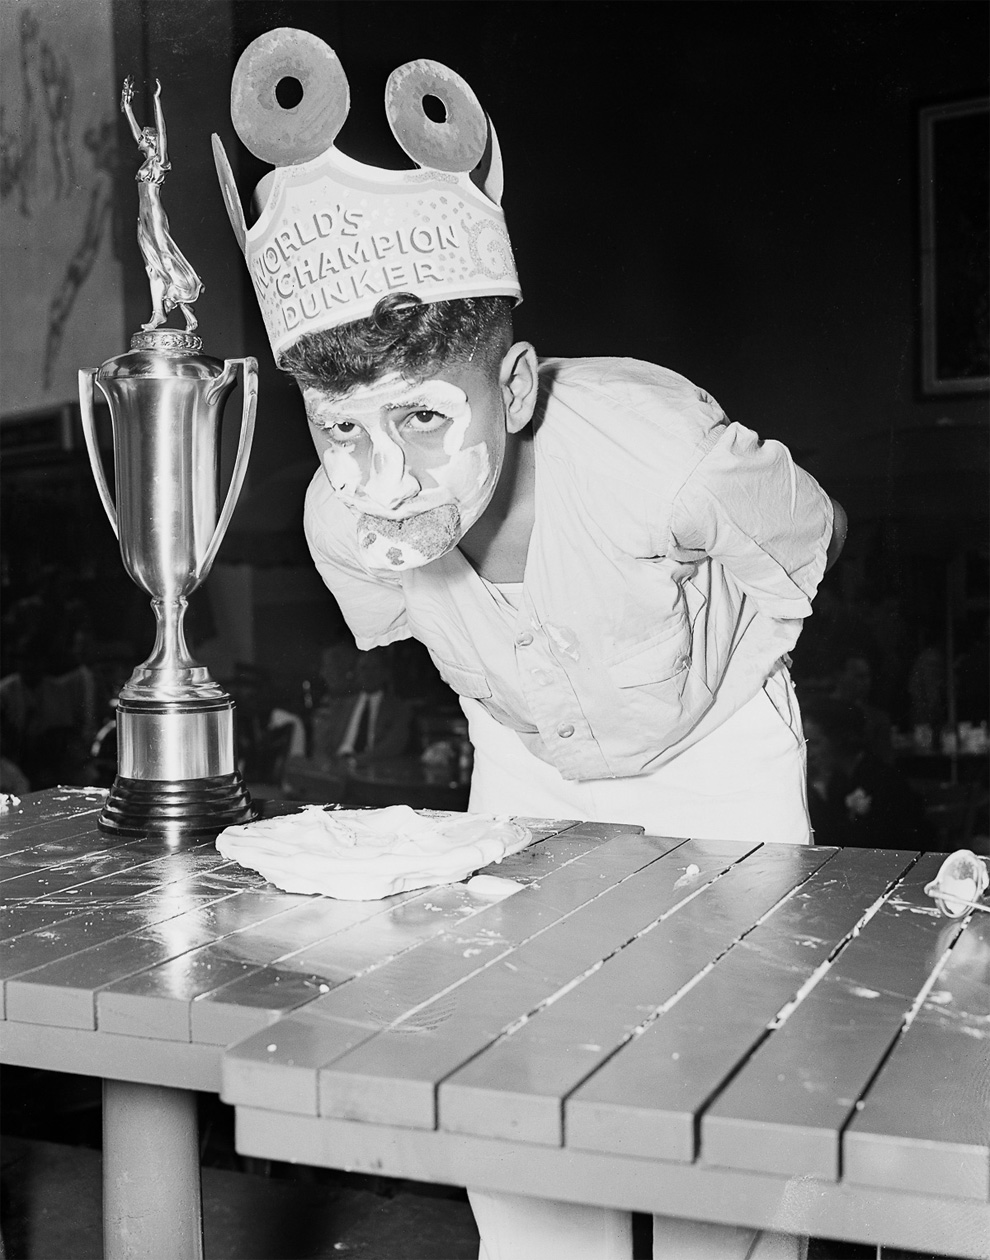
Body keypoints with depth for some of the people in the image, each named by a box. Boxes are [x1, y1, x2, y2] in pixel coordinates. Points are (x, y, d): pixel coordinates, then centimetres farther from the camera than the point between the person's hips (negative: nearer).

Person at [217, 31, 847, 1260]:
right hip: (524, 771, 3)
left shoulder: (654, 455, -39)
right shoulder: (341, 521, -26)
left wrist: (714, 666, 1)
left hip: (715, 758, -3)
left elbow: (812, 536, -15)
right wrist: (524, 712, 10)